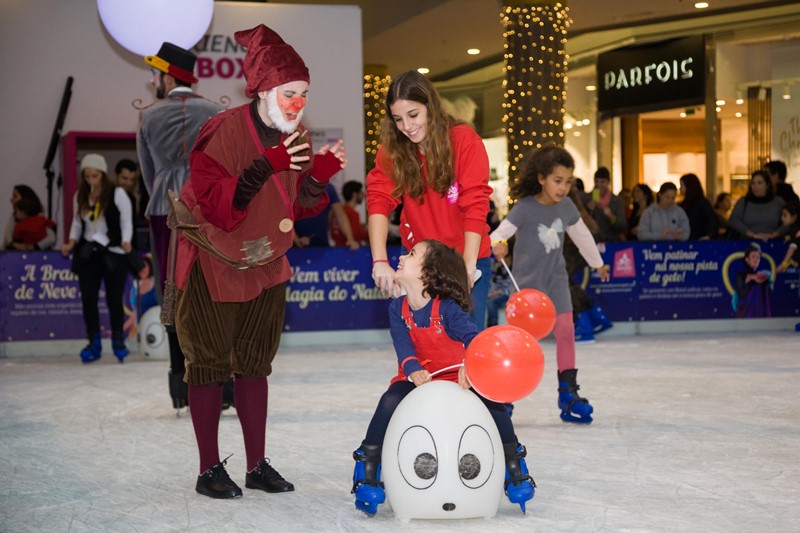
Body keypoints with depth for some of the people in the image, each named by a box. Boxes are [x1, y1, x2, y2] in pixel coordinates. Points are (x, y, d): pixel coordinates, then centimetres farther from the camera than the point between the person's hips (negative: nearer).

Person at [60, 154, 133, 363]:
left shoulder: (118, 194, -6)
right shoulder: (80, 196, 8)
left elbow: (127, 222, -5)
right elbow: (77, 224, 15)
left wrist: (125, 242, -22)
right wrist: (71, 243, -1)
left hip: (113, 254, -4)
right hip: (87, 254, 4)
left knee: (114, 298, -2)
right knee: (88, 298, 1)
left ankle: (118, 341, 12)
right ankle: (94, 342, 11)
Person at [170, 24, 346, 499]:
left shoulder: (296, 136, -1)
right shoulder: (223, 131, -22)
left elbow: (299, 207, 4)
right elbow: (215, 204, -29)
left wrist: (320, 177, -15)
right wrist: (266, 167, -37)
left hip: (266, 264, 6)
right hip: (214, 264, -6)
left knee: (255, 363, 11)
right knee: (210, 364, 2)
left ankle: (258, 466, 19)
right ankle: (210, 469, 11)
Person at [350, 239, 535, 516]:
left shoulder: (447, 308, -17)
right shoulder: (397, 308, -6)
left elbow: (472, 336, -30)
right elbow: (403, 345, -18)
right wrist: (412, 370, -40)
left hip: (454, 378, -2)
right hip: (415, 379, 2)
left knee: (493, 403, -23)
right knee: (389, 402, -29)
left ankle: (514, 465, 2)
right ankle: (367, 467, -12)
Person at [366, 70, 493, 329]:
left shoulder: (465, 140, -13)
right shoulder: (392, 149, -4)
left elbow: (475, 205, -17)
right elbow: (379, 201, -14)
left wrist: (468, 265, -25)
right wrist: (380, 261, -28)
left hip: (467, 258, -2)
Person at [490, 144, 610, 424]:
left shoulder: (566, 206, -1)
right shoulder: (525, 208, -17)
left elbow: (582, 235, 15)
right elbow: (501, 231, -27)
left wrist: (598, 263, 28)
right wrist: (498, 244, -52)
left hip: (556, 280, 4)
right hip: (527, 281, -4)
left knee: (566, 331, -4)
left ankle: (568, 393, 4)